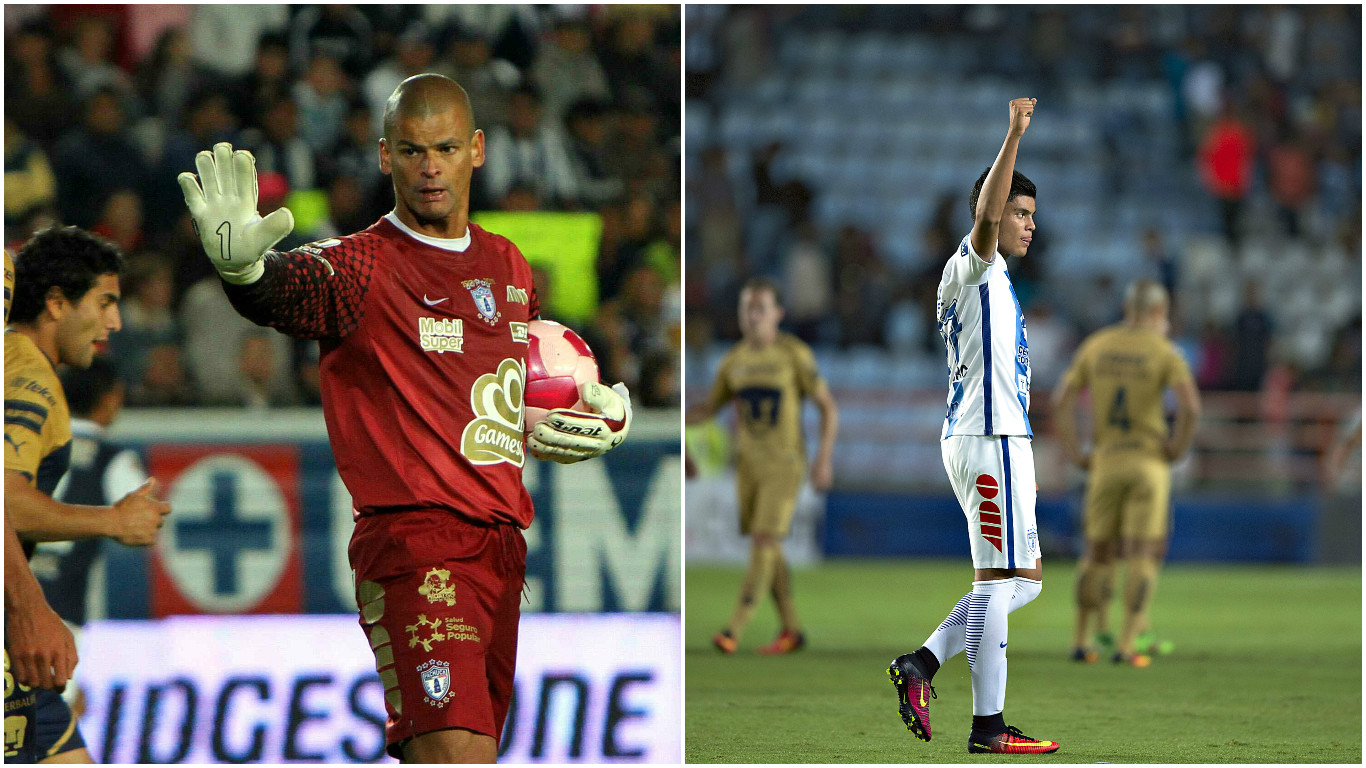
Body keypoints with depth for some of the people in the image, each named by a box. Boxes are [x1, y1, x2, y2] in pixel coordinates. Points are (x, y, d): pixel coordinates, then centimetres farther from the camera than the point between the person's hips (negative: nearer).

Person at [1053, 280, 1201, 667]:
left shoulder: (1096, 345, 5)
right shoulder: (1164, 351, -6)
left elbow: (1062, 400, 1)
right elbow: (1191, 405, -20)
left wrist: (1074, 453, 6)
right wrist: (1178, 448, -6)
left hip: (1105, 462, 3)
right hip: (1149, 461, -3)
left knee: (1098, 551, 16)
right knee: (1143, 555, -2)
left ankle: (1080, 641, 17)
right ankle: (1127, 646, -12)